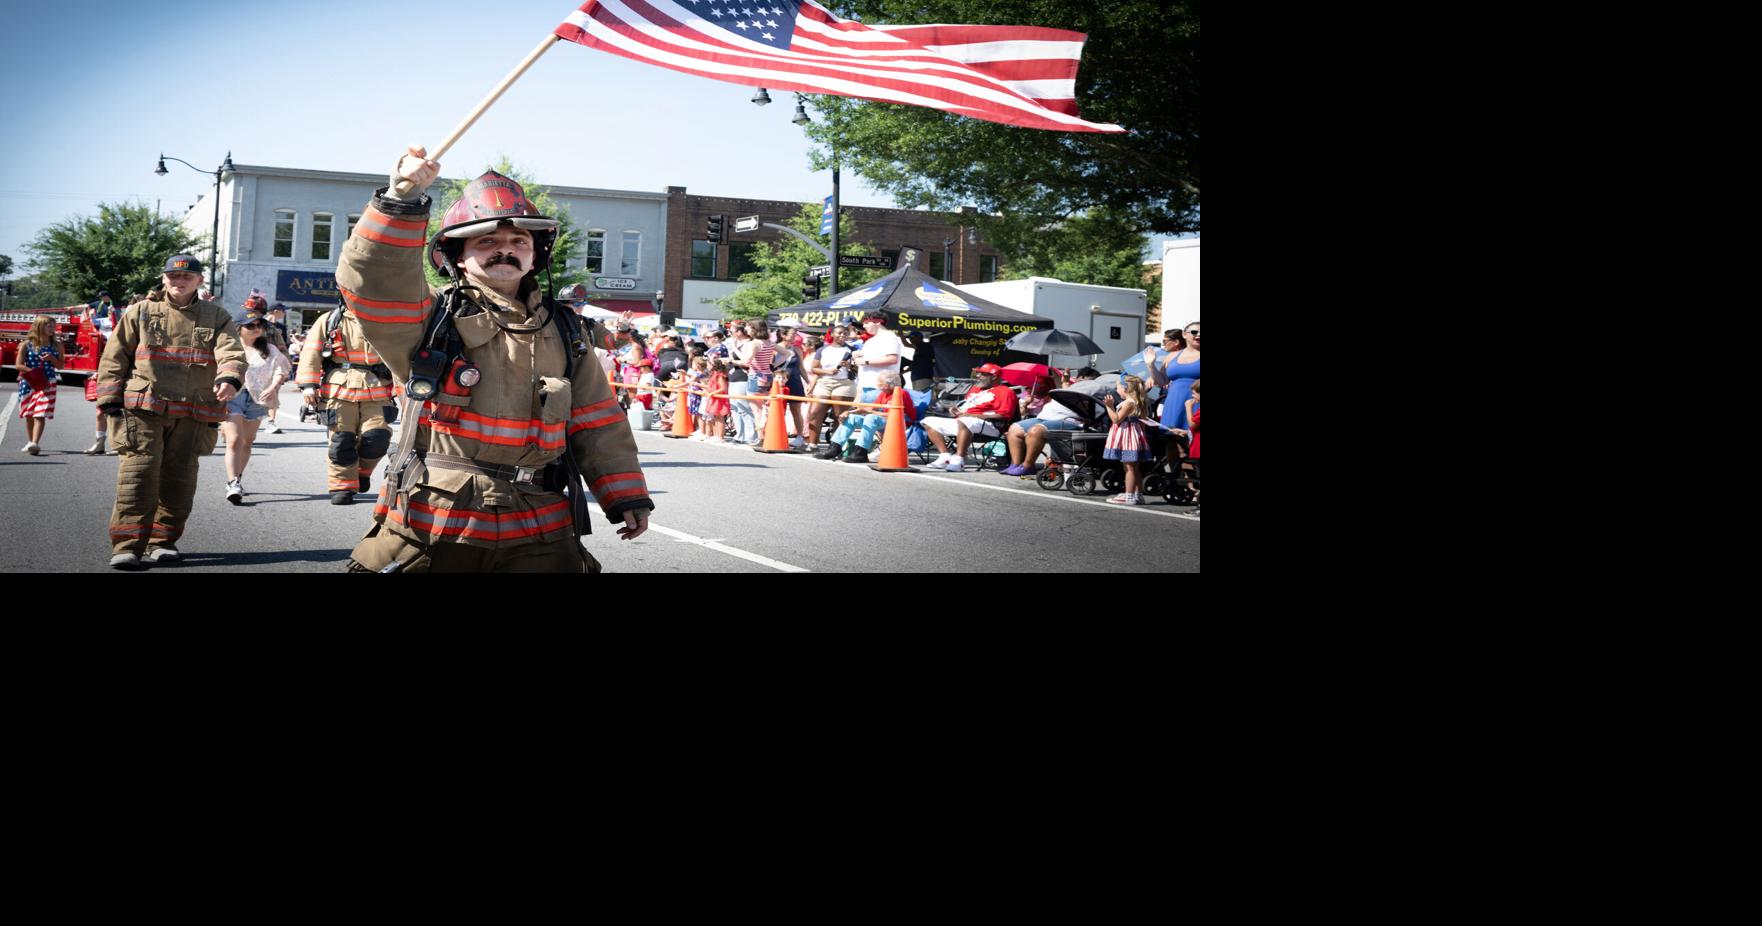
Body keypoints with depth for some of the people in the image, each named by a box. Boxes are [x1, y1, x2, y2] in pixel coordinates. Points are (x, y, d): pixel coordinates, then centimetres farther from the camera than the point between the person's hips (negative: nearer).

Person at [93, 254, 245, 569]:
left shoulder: (216, 317, 9)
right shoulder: (140, 312, 9)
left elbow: (231, 353, -6)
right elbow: (115, 357, 9)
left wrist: (228, 379, -28)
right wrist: (111, 400, 1)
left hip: (192, 416, 2)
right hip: (143, 410, -2)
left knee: (178, 477, 7)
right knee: (139, 474, -10)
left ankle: (163, 541, 20)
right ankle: (127, 546, -10)